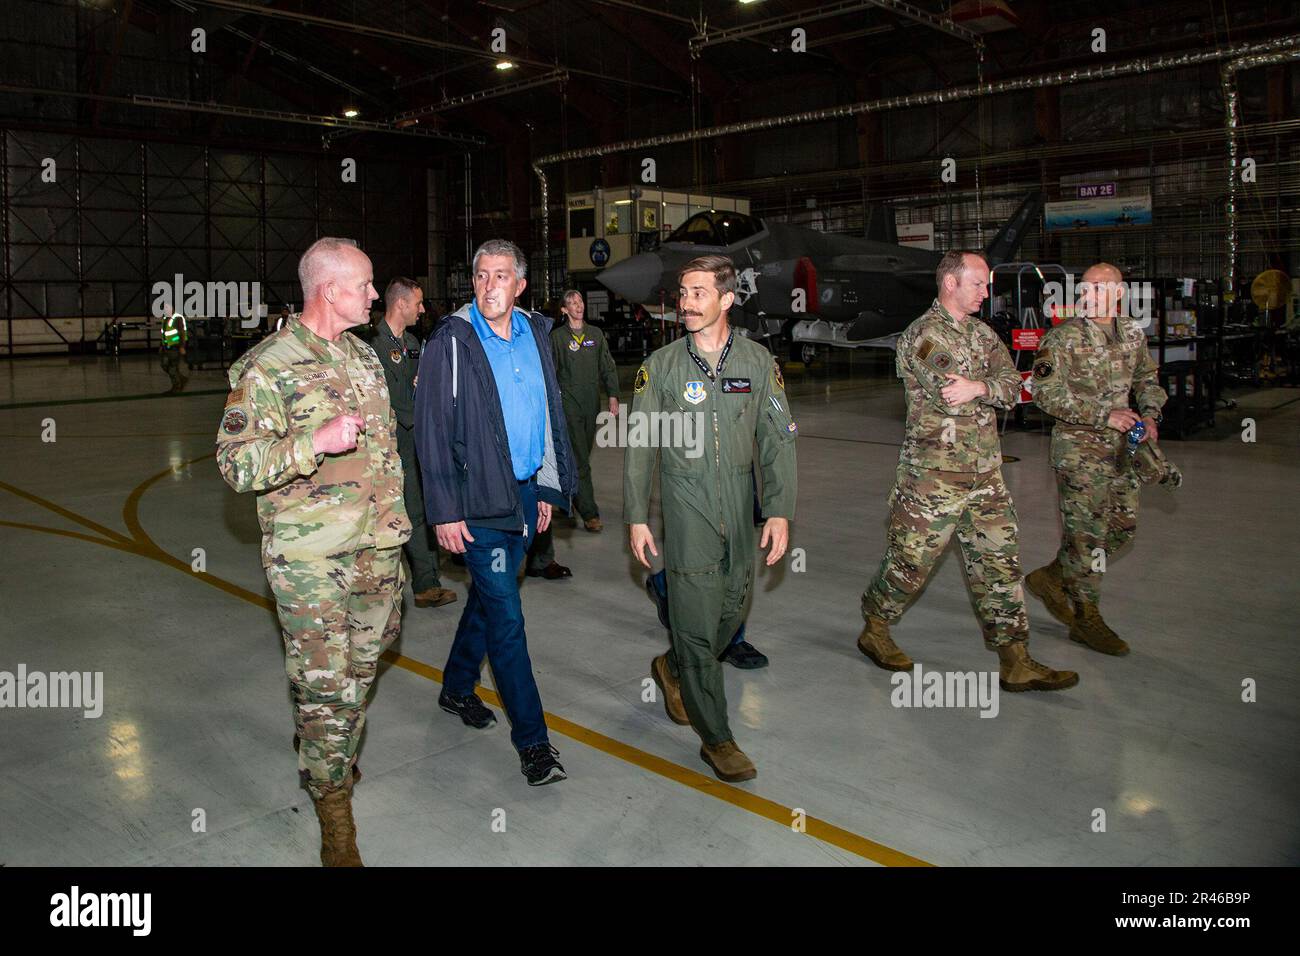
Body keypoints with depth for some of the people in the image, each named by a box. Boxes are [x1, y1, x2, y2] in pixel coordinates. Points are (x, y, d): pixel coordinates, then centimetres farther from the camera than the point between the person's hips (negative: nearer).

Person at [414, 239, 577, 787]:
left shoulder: (535, 336, 8)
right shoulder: (451, 342, -10)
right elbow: (432, 430, -11)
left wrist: (547, 488, 14)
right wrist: (445, 510, -14)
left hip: (526, 492, 6)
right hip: (479, 499, -6)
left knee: (488, 597, 19)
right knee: (505, 616, -4)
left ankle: (457, 689, 40)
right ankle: (532, 740, 5)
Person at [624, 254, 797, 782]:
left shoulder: (758, 361, 2)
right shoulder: (661, 365, -1)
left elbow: (777, 440, 1)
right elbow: (639, 447, 2)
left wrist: (779, 511, -6)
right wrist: (636, 518, -2)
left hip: (739, 506, 3)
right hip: (686, 506, -3)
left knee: (733, 607, 11)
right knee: (697, 619, -3)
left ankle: (673, 669, 40)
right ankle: (716, 738, 10)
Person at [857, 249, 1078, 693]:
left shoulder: (983, 333, 13)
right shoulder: (924, 335, -12)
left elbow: (1012, 385, 0)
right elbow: (952, 396, -23)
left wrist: (977, 386, -19)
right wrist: (991, 386, -8)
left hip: (985, 474, 7)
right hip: (934, 474, -7)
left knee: (1000, 563, 6)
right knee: (910, 561, 4)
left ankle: (1015, 663, 12)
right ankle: (874, 631, 27)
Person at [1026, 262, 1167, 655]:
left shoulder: (1133, 335, 8)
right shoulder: (1062, 338, -12)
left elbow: (1148, 380, 20)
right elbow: (1046, 393, -18)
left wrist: (1150, 415, 0)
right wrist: (1103, 415, -22)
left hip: (1119, 446, 7)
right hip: (1078, 447, -7)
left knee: (1124, 524, 11)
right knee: (1086, 530, -3)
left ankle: (1052, 577, 26)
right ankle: (1086, 618, 10)